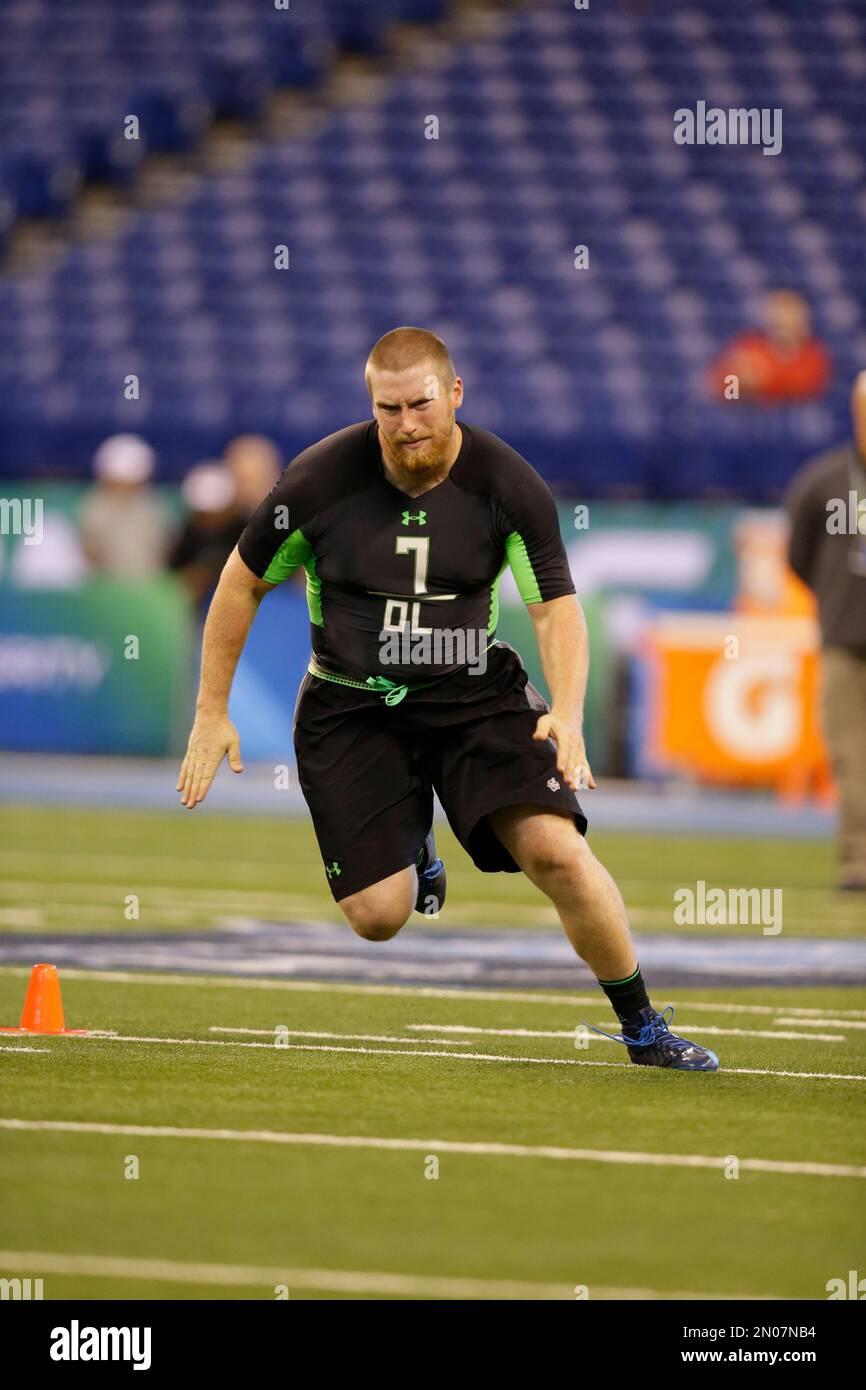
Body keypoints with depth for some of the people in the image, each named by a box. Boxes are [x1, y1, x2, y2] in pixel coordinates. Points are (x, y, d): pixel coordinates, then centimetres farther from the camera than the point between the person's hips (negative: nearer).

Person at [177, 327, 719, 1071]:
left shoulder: (507, 484, -12)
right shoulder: (320, 479, -12)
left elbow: (557, 607, -9)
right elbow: (243, 582, 2)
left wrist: (567, 714, -27)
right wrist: (212, 714, 2)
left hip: (476, 695, 0)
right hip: (352, 705, 0)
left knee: (557, 849, -21)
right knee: (376, 916, -11)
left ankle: (642, 1027, -1)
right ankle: (414, 857, 29)